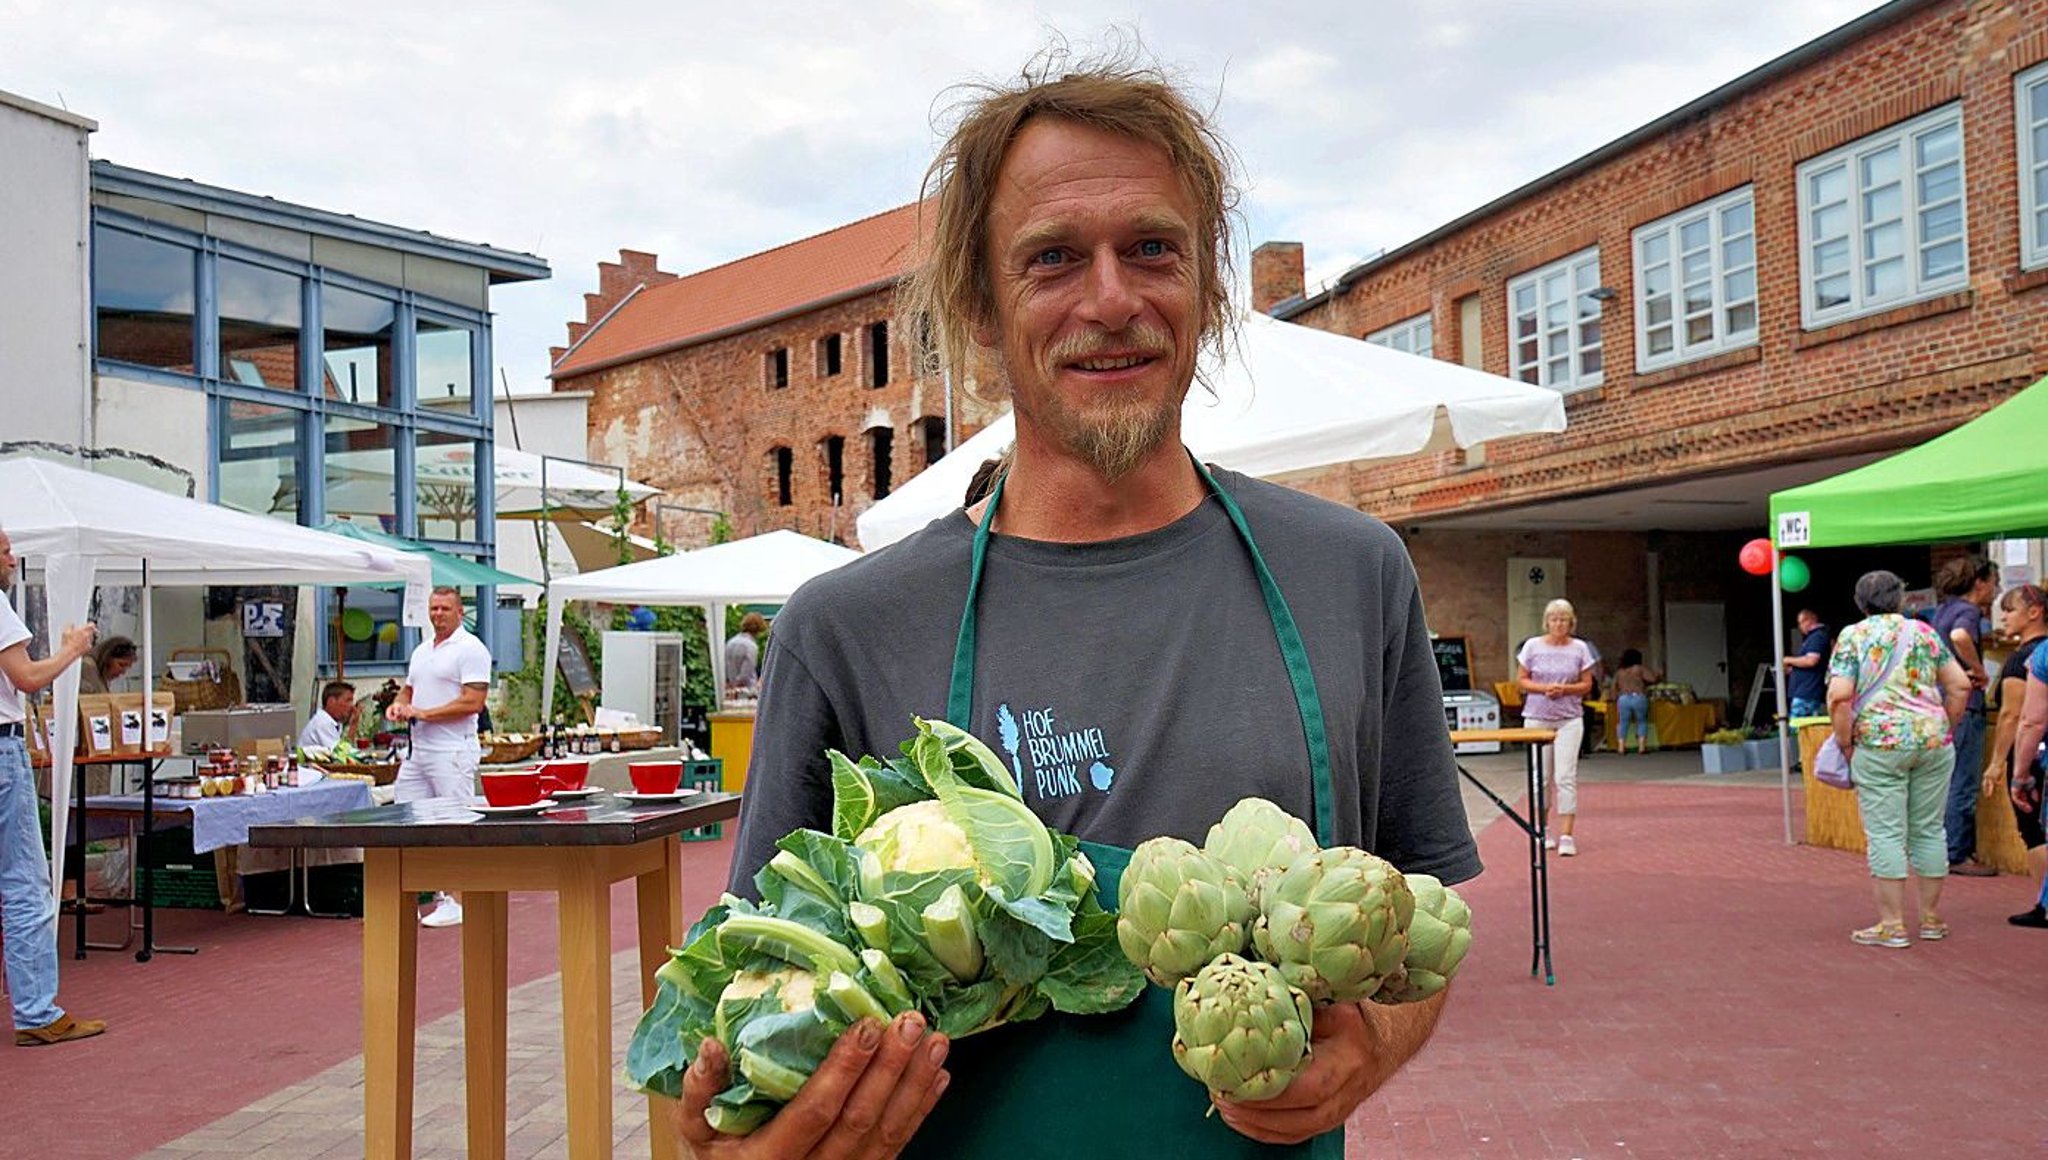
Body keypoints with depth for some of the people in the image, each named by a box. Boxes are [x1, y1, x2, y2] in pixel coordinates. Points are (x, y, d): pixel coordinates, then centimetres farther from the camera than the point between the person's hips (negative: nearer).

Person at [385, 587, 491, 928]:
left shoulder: (470, 649, -8)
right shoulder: (422, 651, 20)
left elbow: (472, 702, -16)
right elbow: (408, 689, 28)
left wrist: (424, 713, -16)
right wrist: (399, 704, 4)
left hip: (452, 751, -9)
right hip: (417, 749, 9)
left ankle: (456, 902, 0)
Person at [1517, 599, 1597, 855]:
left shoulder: (1579, 648, 3)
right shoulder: (1532, 646, 1)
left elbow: (1587, 684, 6)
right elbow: (1521, 680, 4)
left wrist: (1565, 689, -13)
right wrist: (1544, 688, -14)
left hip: (1569, 719, 0)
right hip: (1537, 718, 0)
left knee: (1566, 777, -8)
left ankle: (1566, 836, -7)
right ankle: (1542, 829, 21)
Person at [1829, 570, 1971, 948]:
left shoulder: (1852, 636, 0)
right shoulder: (1923, 632, 11)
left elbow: (1839, 696, -11)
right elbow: (1960, 686, 8)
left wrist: (1845, 744, -1)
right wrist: (1942, 729, 17)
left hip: (1880, 743, -4)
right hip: (1933, 744, 4)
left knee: (1885, 833, -1)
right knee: (1930, 830, 11)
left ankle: (1892, 925, -1)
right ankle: (1932, 919, 18)